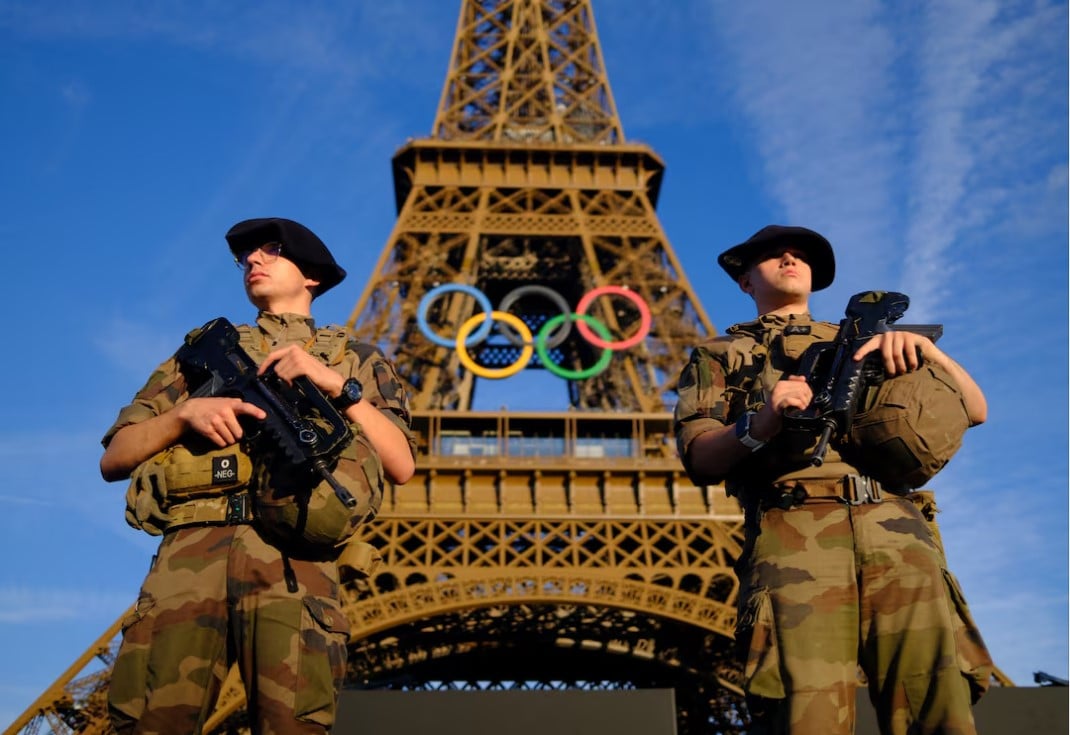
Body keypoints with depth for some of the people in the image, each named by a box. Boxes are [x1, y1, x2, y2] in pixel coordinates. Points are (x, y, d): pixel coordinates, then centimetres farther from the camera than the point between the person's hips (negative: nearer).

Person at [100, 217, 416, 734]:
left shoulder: (355, 357, 25)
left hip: (293, 553, -1)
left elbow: (402, 466, 10)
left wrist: (339, 386, 1)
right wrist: (186, 412, 2)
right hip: (193, 546, 2)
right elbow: (114, 459, 20)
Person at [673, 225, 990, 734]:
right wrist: (759, 424, -14)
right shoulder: (719, 355, 25)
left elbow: (974, 410, 22)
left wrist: (926, 348, 2)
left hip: (897, 536, 3)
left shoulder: (861, 341, 32)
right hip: (793, 540, -2)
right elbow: (698, 457, 7)